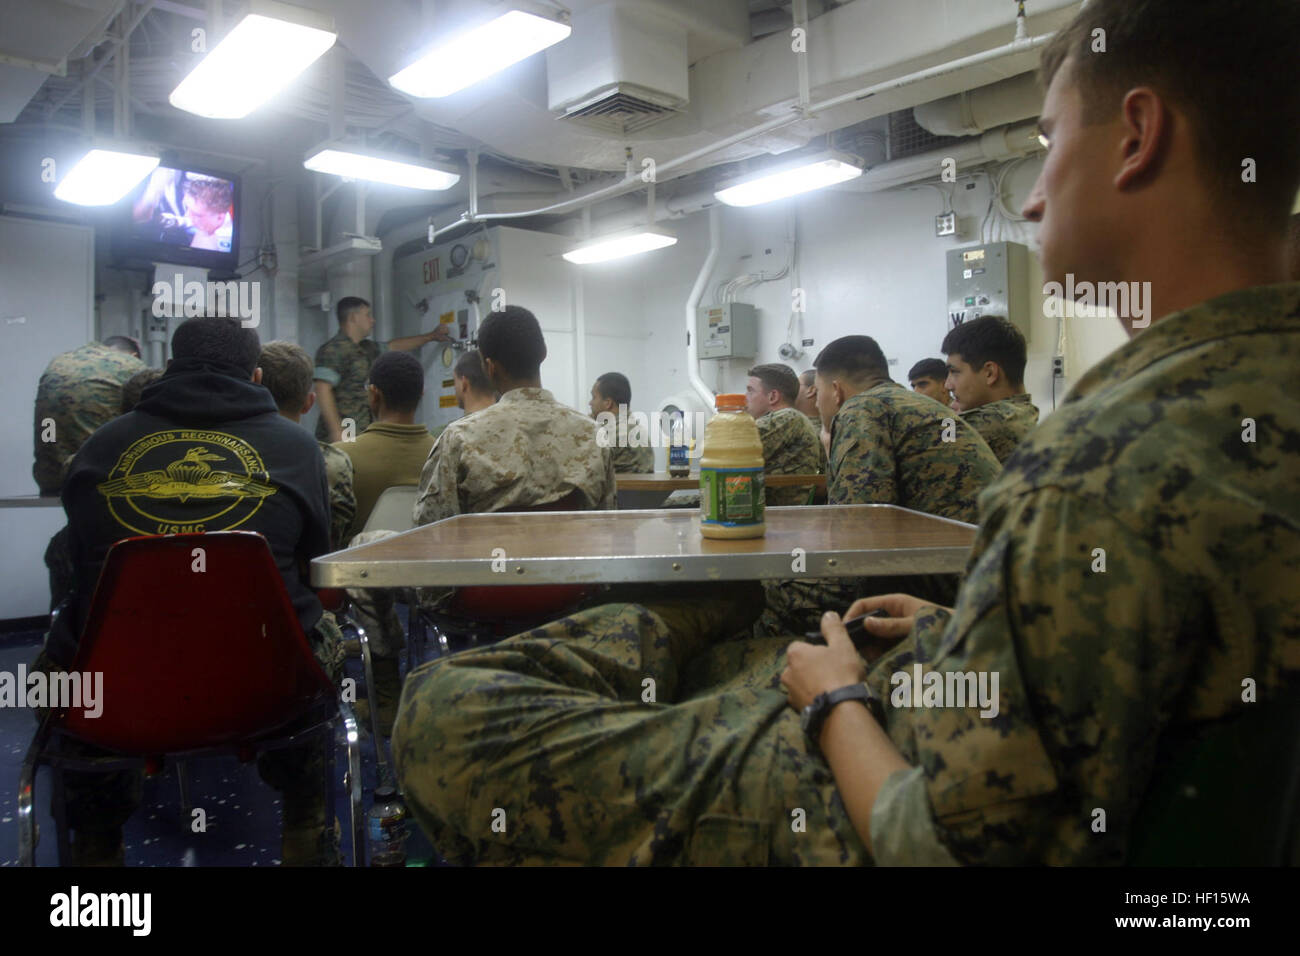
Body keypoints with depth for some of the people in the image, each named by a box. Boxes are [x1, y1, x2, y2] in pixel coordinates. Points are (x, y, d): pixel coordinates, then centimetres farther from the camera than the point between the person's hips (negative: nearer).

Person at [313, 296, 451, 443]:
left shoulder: (366, 348, 19)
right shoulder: (333, 350, -9)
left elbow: (394, 346, 37)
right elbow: (323, 391, -17)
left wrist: (431, 336, 45)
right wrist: (337, 432, -23)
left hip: (361, 435, 9)